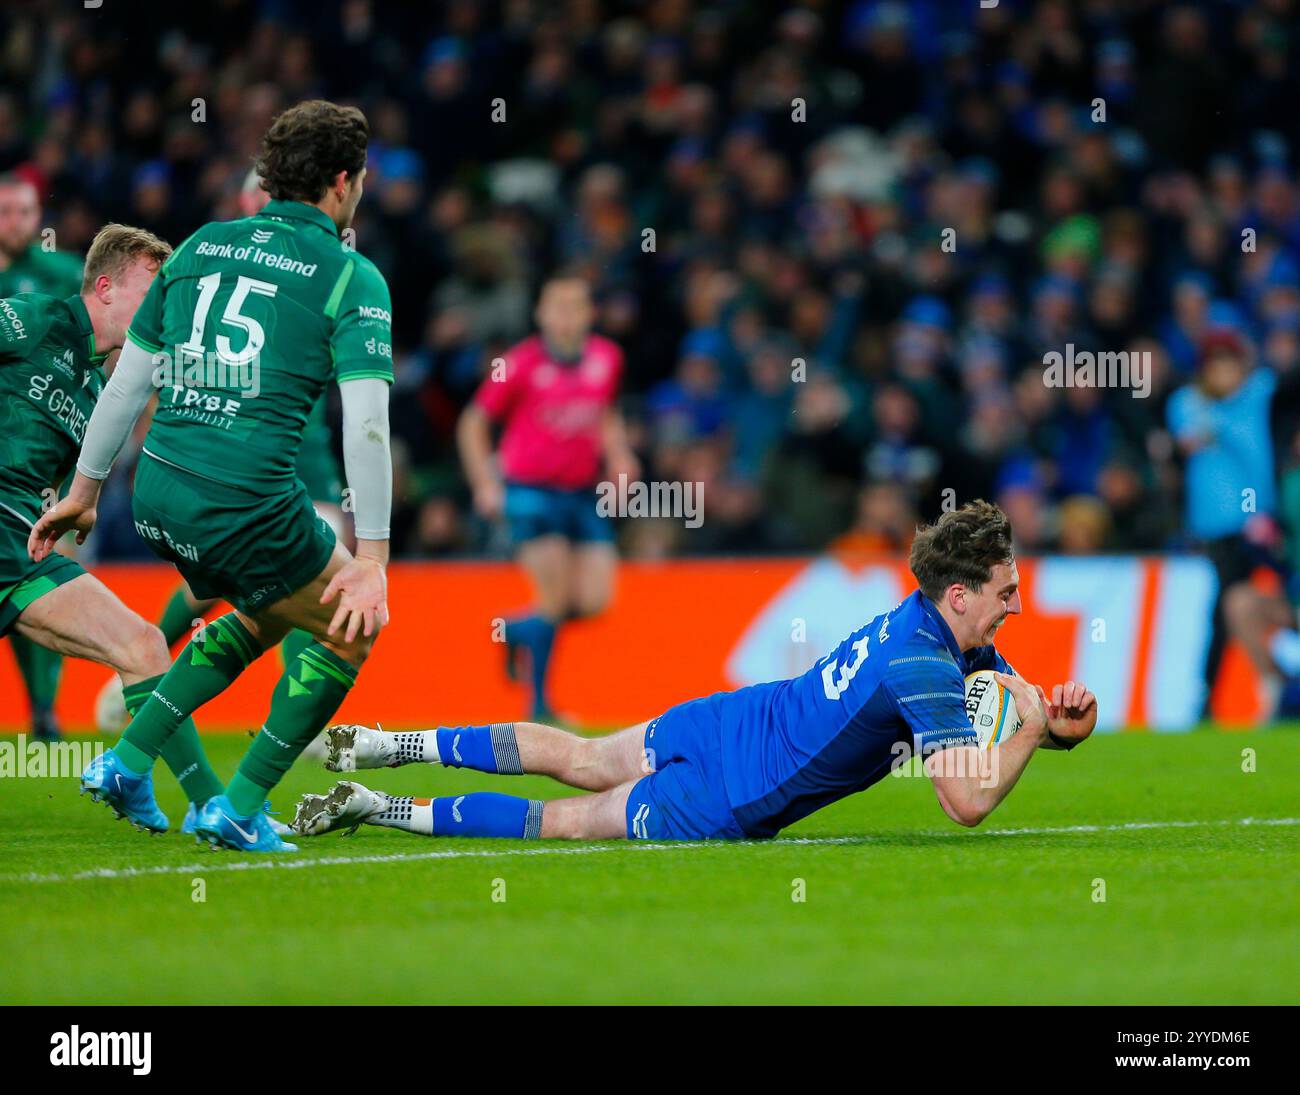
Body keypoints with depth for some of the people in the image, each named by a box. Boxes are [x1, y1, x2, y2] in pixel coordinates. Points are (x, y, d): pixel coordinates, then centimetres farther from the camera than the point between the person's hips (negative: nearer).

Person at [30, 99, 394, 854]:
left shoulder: (201, 247, 14)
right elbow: (365, 423, -13)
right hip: (248, 501, -7)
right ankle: (240, 808, 9)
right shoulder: (351, 278, -3)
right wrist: (372, 560, -14)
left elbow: (128, 380, 16)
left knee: (266, 615, 30)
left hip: (160, 491, 7)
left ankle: (128, 763, 22)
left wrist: (85, 490, 25)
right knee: (349, 634, 15)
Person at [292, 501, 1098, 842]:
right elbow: (969, 801, -34)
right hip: (723, 799, -8)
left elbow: (1035, 719, 10)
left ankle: (386, 747, 34)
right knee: (564, 821, 8)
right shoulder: (923, 664, -29)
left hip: (722, 724, 8)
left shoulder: (947, 628, -1)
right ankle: (379, 809, 12)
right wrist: (1028, 727, -20)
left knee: (579, 759, 27)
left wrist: (1068, 720, -13)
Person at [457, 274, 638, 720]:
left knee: (594, 599, -7)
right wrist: (485, 483, -9)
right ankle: (539, 701, -2)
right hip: (532, 490, -5)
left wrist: (618, 456, 6)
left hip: (584, 493, 5)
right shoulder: (520, 365, -10)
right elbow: (473, 423, 0)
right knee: (557, 596, -16)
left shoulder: (607, 358, 3)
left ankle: (520, 630, 23)